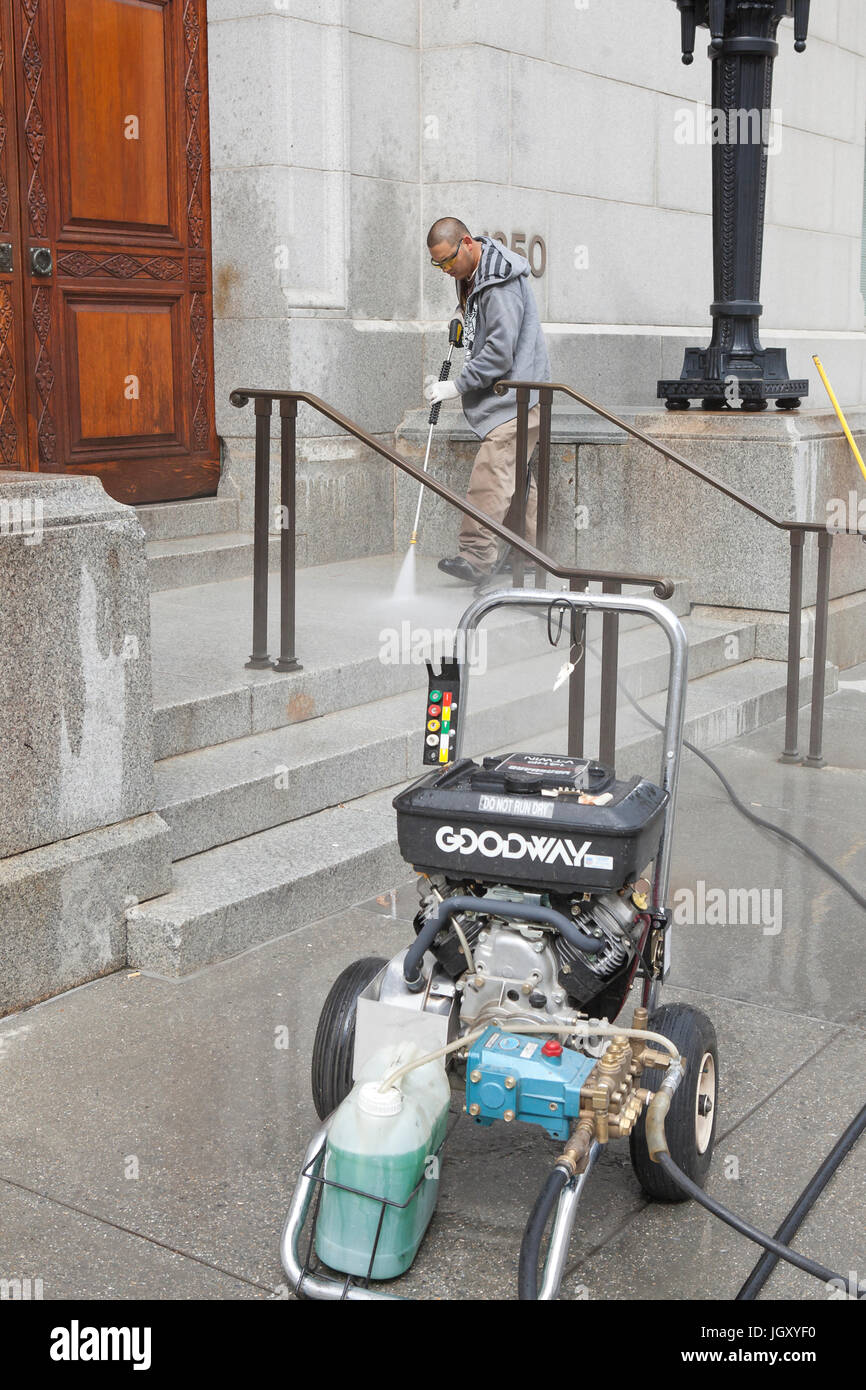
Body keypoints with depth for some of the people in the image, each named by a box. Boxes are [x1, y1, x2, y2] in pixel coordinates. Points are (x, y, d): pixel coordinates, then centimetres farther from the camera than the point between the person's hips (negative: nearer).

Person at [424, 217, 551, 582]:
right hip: (506, 395, 10)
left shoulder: (501, 283, -18)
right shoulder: (471, 276, 13)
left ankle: (475, 556, -23)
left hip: (515, 397, -10)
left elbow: (500, 351, -22)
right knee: (515, 476, 13)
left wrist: (457, 385, -20)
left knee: (490, 473, -19)